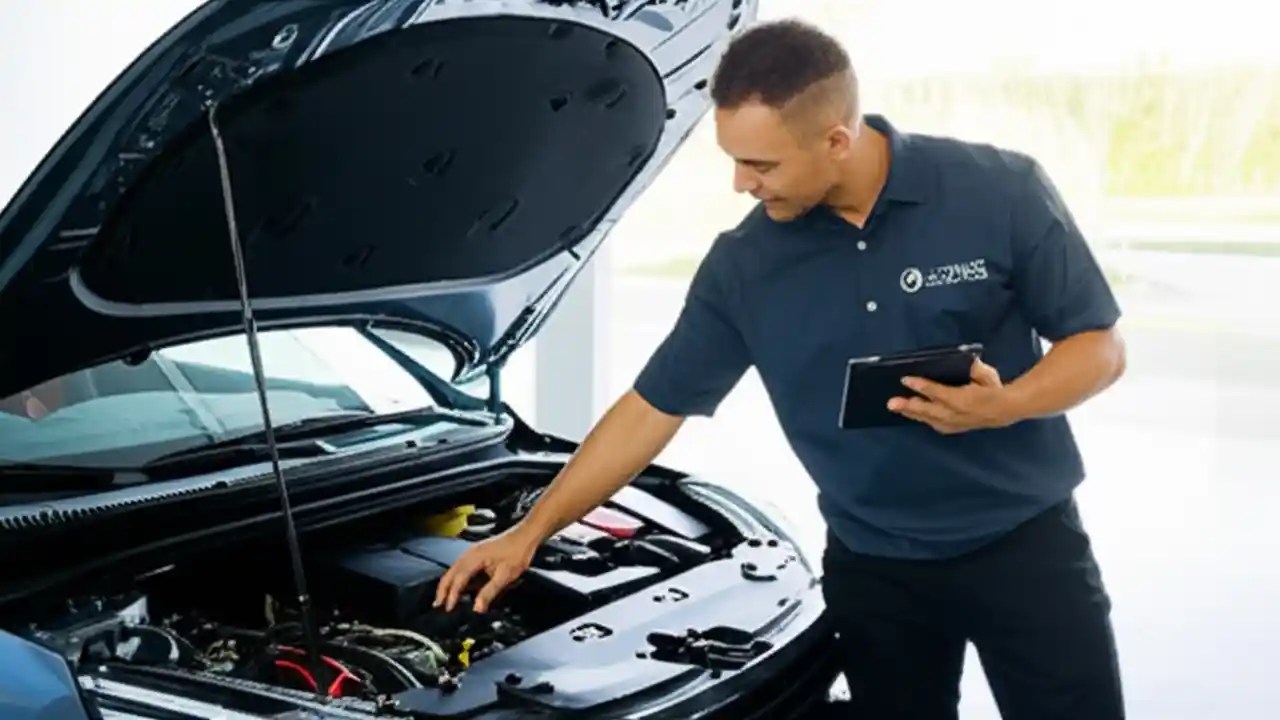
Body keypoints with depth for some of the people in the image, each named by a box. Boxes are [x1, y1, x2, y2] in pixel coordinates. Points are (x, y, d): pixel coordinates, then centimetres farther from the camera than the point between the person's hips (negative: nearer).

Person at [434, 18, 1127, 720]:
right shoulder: (742, 266, -6)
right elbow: (653, 407, 0)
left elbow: (1099, 346, -6)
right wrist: (528, 532, -1)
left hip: (1025, 539, -2)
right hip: (871, 568, 2)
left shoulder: (1002, 192, -14)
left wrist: (1004, 404, -27)